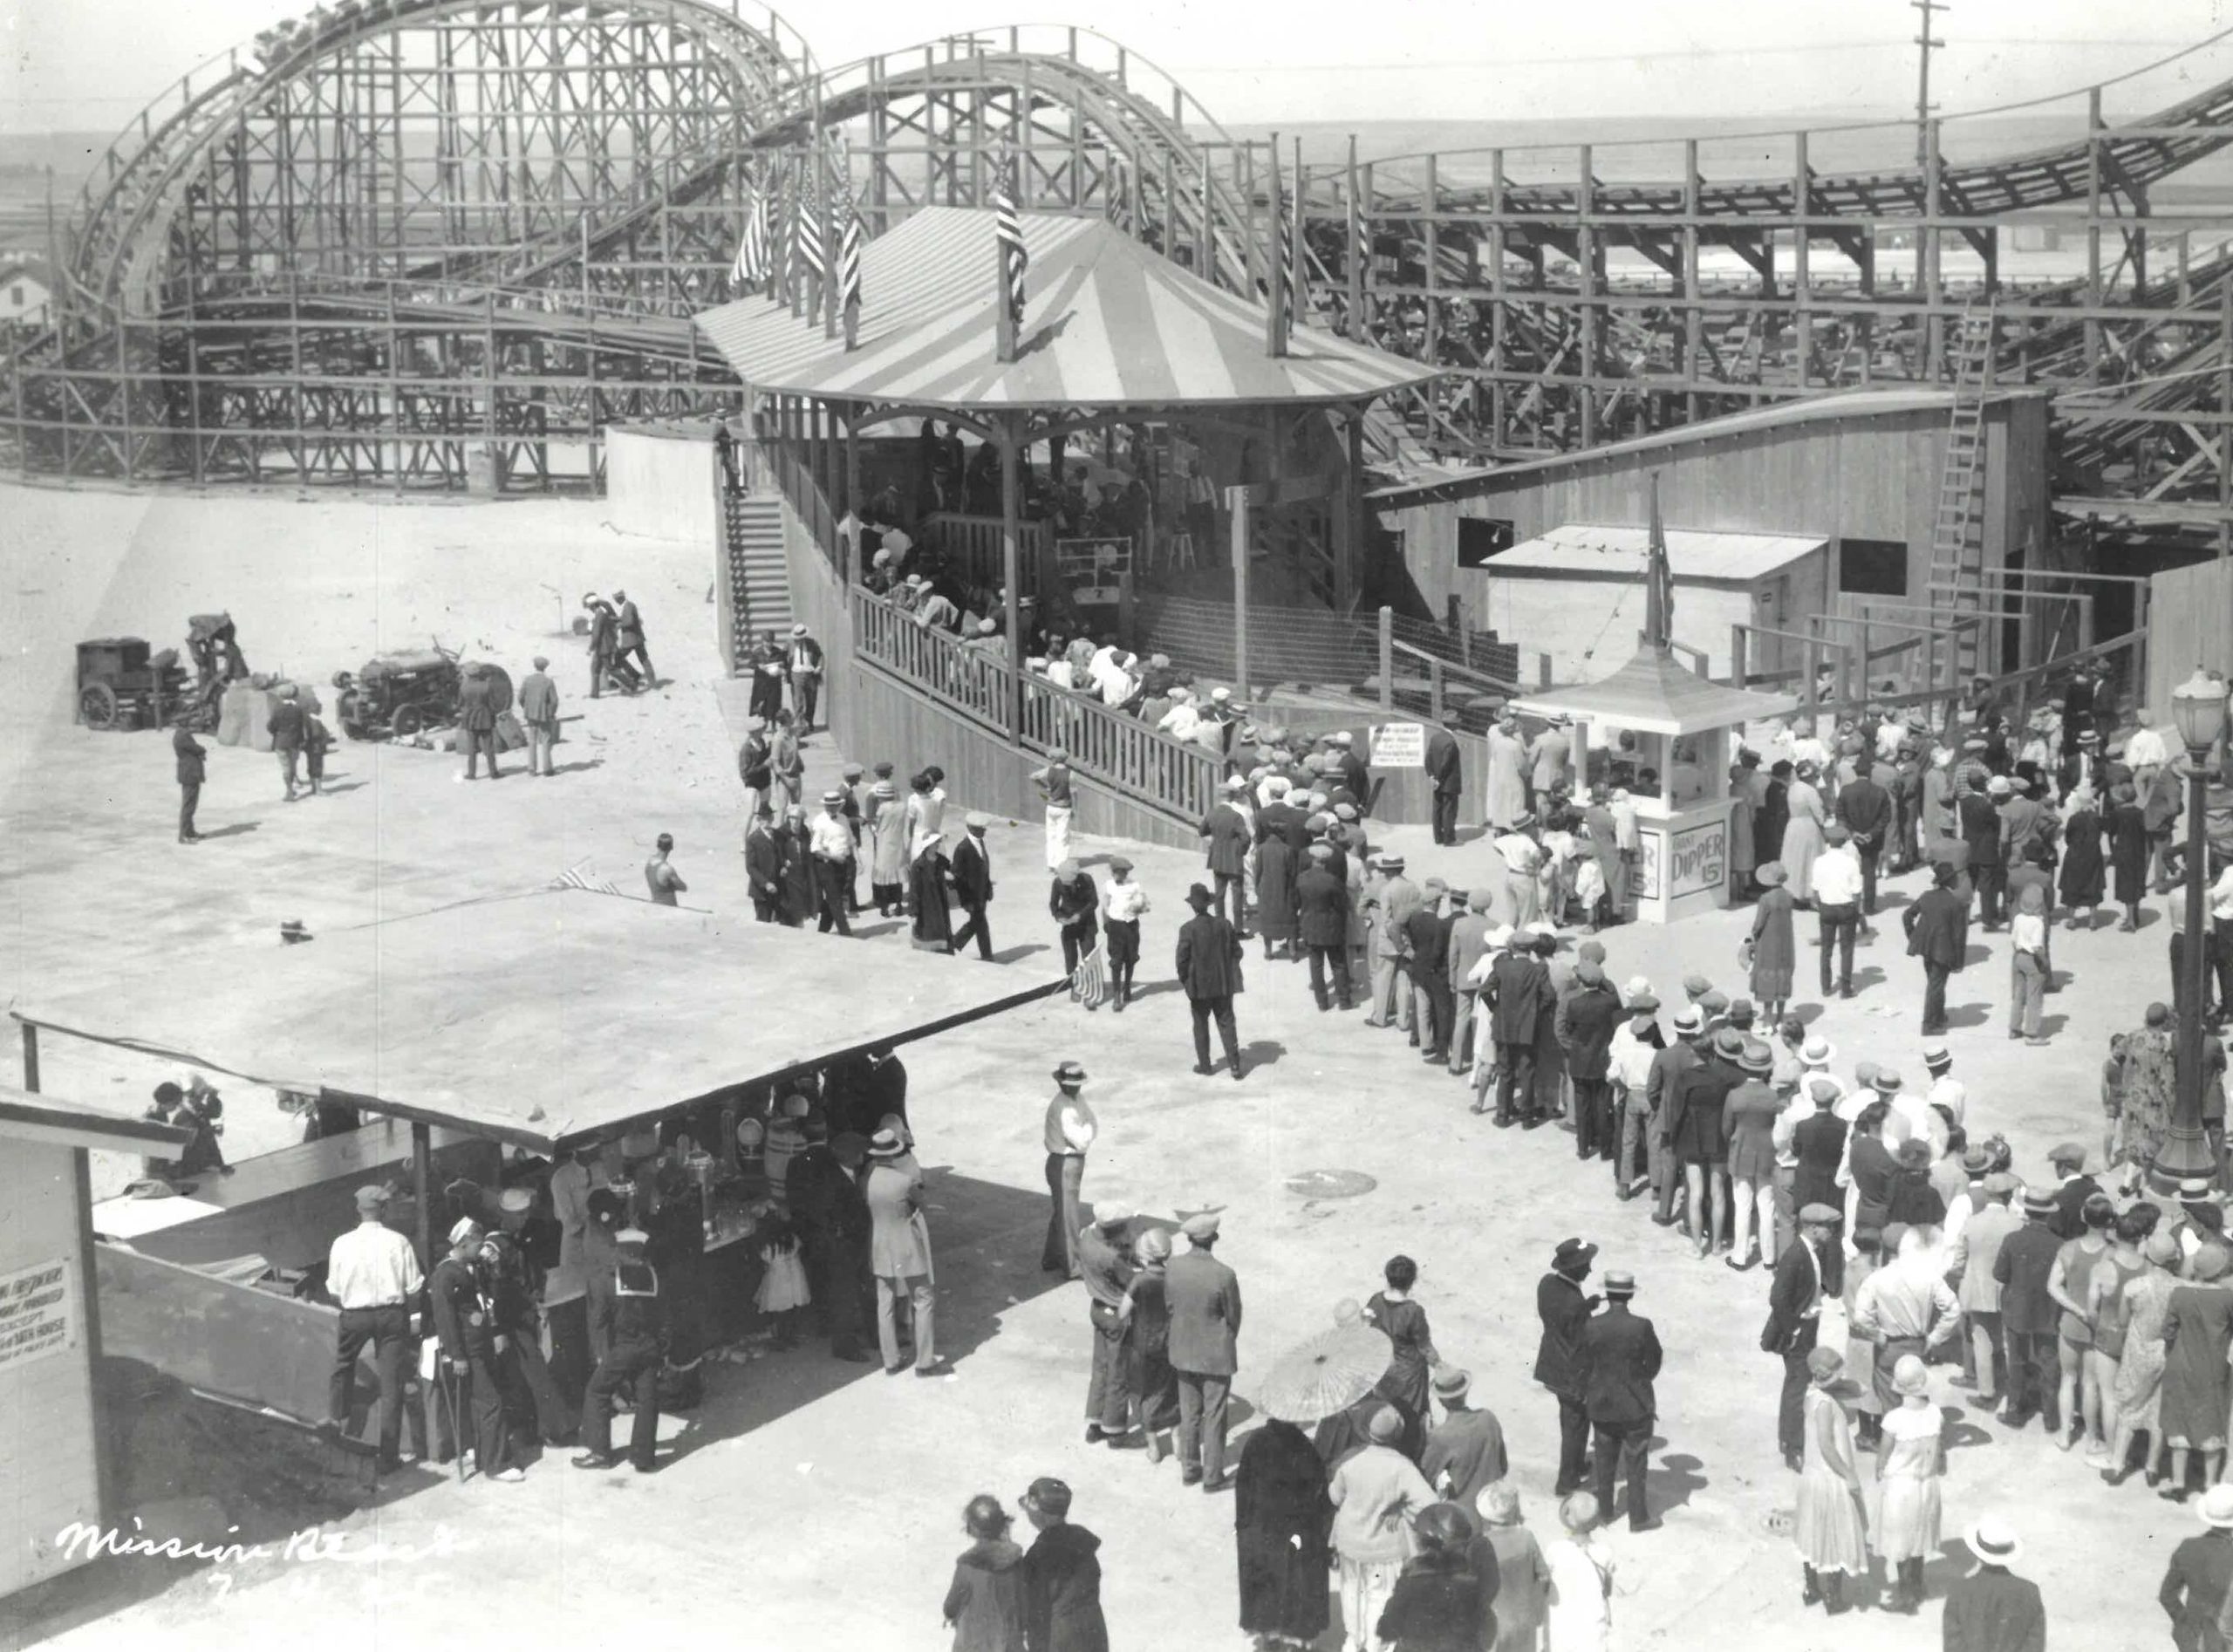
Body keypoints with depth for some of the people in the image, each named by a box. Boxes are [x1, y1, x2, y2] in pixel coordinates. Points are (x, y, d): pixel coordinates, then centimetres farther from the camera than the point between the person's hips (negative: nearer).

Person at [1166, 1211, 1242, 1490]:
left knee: (1188, 1414, 18)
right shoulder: (1224, 1275, -25)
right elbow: (1234, 1316, -11)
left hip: (1183, 1352, 4)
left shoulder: (1173, 1267, -12)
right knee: (1213, 1417, 9)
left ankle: (1189, 1470, 29)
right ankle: (1212, 1477, 18)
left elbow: (1169, 1306, 0)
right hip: (1216, 1355, -4)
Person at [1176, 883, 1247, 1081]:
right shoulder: (1224, 925, -5)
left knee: (1201, 1026, 14)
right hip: (1223, 984, 3)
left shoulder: (1188, 929, -16)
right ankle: (1235, 1067, 6)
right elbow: (1237, 952, 1)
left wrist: (1183, 979, 2)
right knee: (1226, 1024, 9)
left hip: (1199, 986, -3)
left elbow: (1182, 958, -14)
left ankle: (1205, 1065, 21)